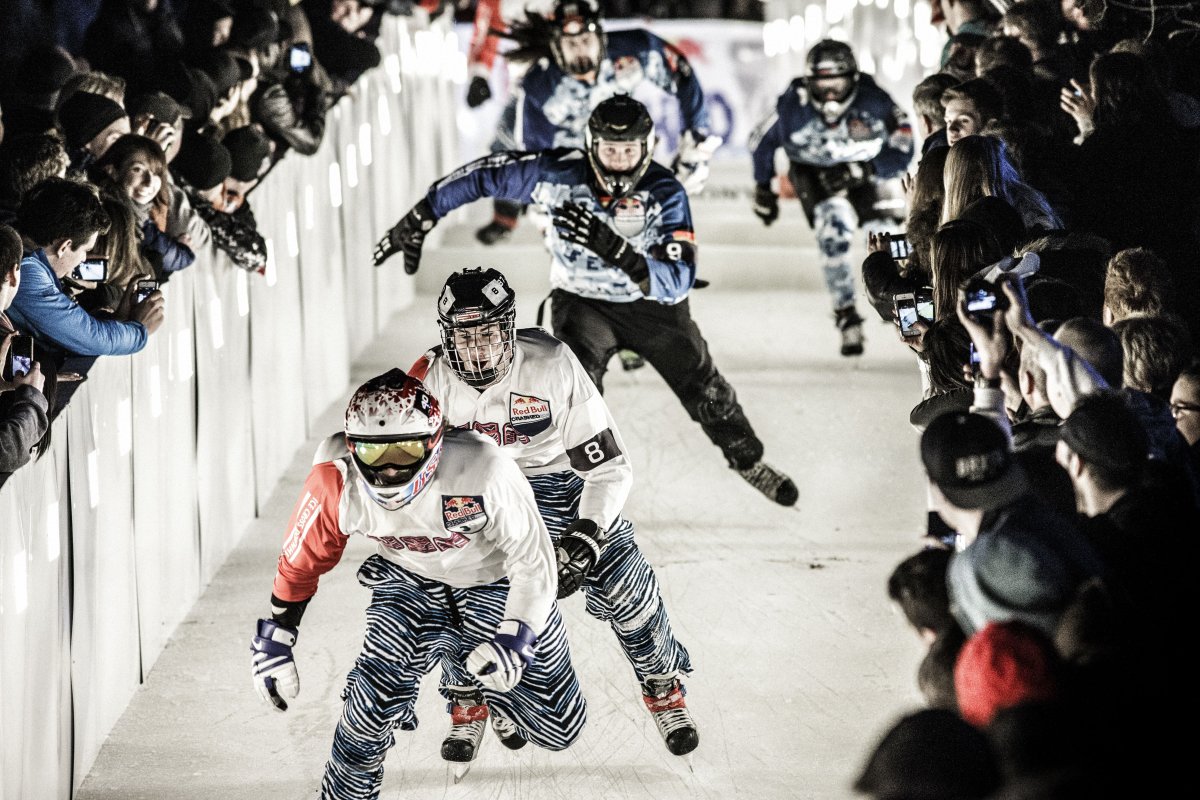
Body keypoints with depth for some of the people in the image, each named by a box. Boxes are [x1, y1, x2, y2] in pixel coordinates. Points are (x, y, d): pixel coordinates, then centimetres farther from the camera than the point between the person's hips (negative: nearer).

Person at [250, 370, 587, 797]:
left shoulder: (484, 471, -36)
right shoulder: (337, 477, -26)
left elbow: (532, 558, -24)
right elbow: (303, 557, -7)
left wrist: (514, 640, -32)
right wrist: (275, 638, -4)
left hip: (499, 581, -1)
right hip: (410, 582, 1)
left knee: (557, 729, 2)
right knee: (376, 696, -21)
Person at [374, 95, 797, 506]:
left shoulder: (666, 193, -28)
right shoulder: (562, 172, -26)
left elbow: (677, 282, -36)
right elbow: (486, 175, -16)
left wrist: (614, 249, -51)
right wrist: (417, 222, -17)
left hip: (653, 303, 1)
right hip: (582, 300, -1)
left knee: (706, 392, 11)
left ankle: (748, 460, 40)